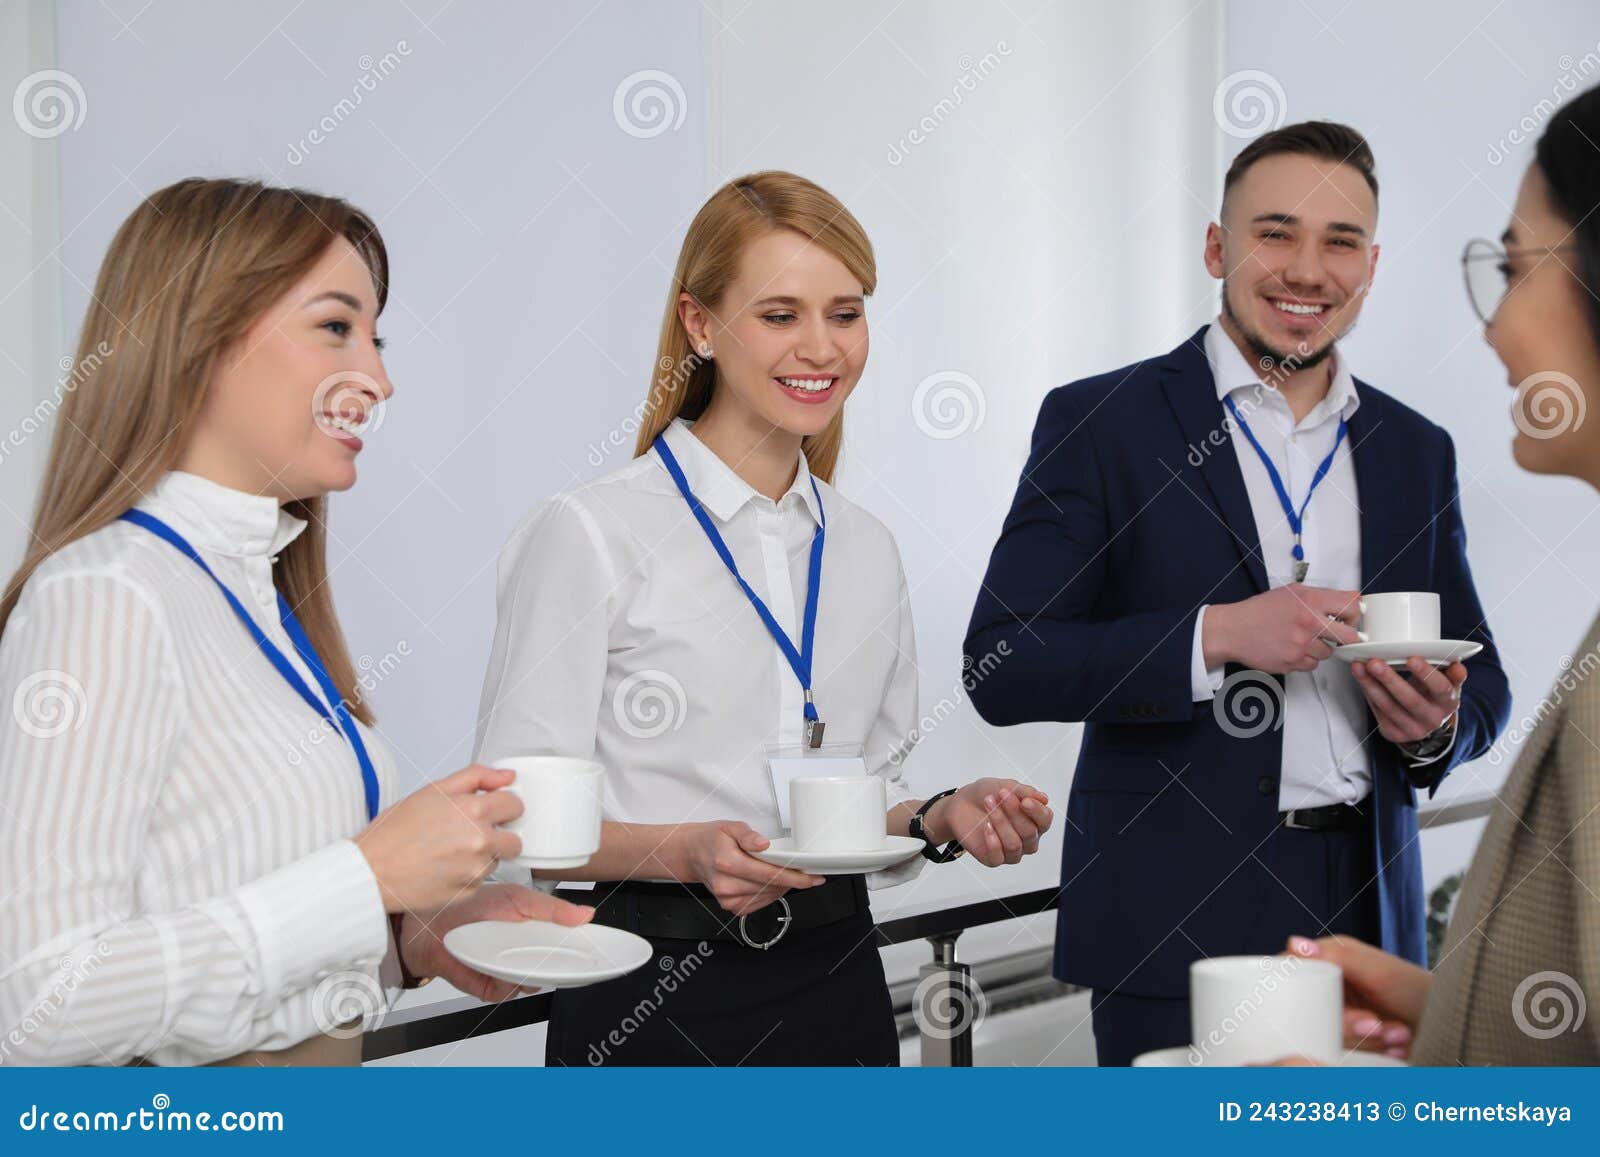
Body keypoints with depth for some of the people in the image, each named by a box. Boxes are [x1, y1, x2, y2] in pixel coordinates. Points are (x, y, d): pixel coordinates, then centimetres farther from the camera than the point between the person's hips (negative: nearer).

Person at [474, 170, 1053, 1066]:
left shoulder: (867, 548, 10)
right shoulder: (590, 534, -9)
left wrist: (942, 819, -2)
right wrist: (684, 851, -25)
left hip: (836, 984, 5)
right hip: (656, 1000, -5)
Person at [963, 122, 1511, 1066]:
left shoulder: (1417, 451, 11)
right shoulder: (1099, 423, -2)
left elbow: (1482, 683, 16)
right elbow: (1002, 667, -10)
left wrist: (1438, 724, -8)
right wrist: (1217, 634, -20)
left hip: (1366, 917, 4)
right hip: (1175, 922, -4)